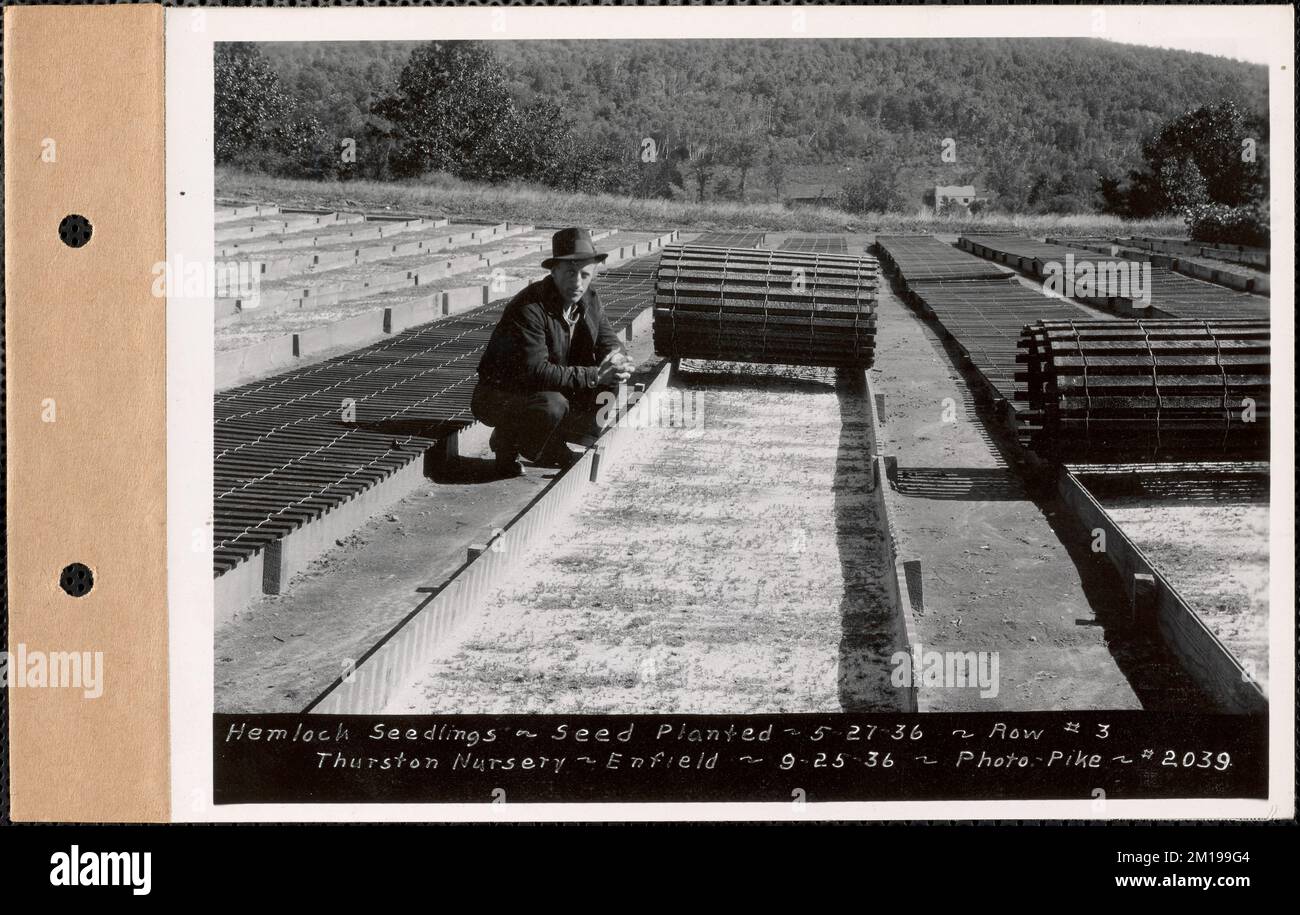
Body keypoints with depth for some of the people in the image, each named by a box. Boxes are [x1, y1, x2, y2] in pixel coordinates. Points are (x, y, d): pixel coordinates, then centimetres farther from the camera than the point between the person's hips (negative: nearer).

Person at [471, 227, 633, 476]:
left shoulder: (590, 301, -1)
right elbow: (535, 371, -33)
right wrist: (594, 375, -35)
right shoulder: (528, 308, -26)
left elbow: (609, 343, 6)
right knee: (552, 406, -36)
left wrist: (616, 361, -21)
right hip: (500, 396, -8)